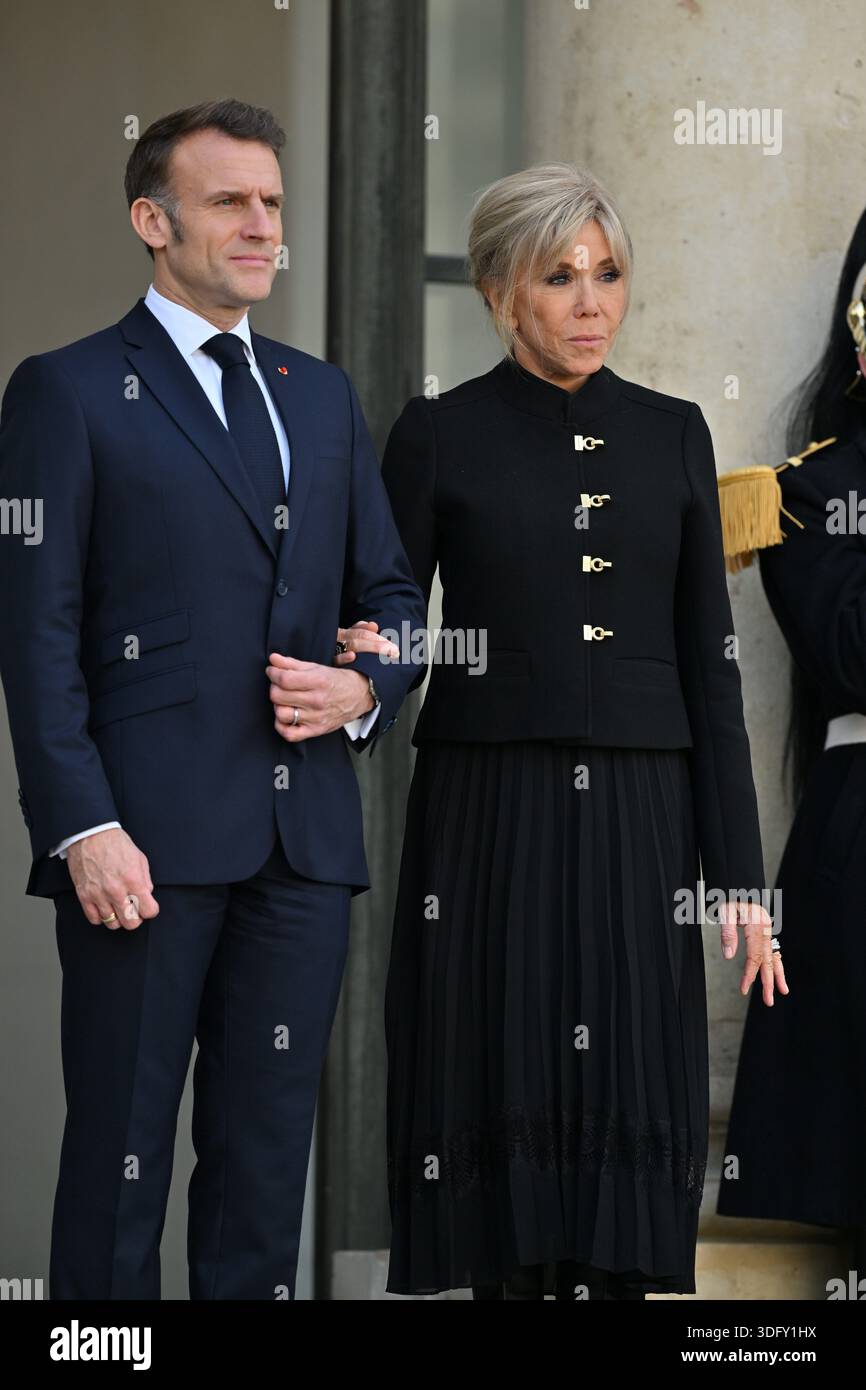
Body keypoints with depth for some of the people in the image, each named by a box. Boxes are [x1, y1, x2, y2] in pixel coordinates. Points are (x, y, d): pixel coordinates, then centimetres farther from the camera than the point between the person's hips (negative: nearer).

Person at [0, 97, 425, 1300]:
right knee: (121, 1148, 0)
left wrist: (367, 688, -2)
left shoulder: (323, 396, 18)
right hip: (147, 836, -5)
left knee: (271, 1146, 8)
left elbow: (391, 590, 21)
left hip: (304, 837, 5)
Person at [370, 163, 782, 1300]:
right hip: (491, 820, -2)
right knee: (508, 1108, -1)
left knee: (627, 1117, 0)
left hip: (638, 822, 2)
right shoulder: (440, 436, 1)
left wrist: (739, 873, 3)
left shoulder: (672, 436, 9)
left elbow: (709, 664, 8)